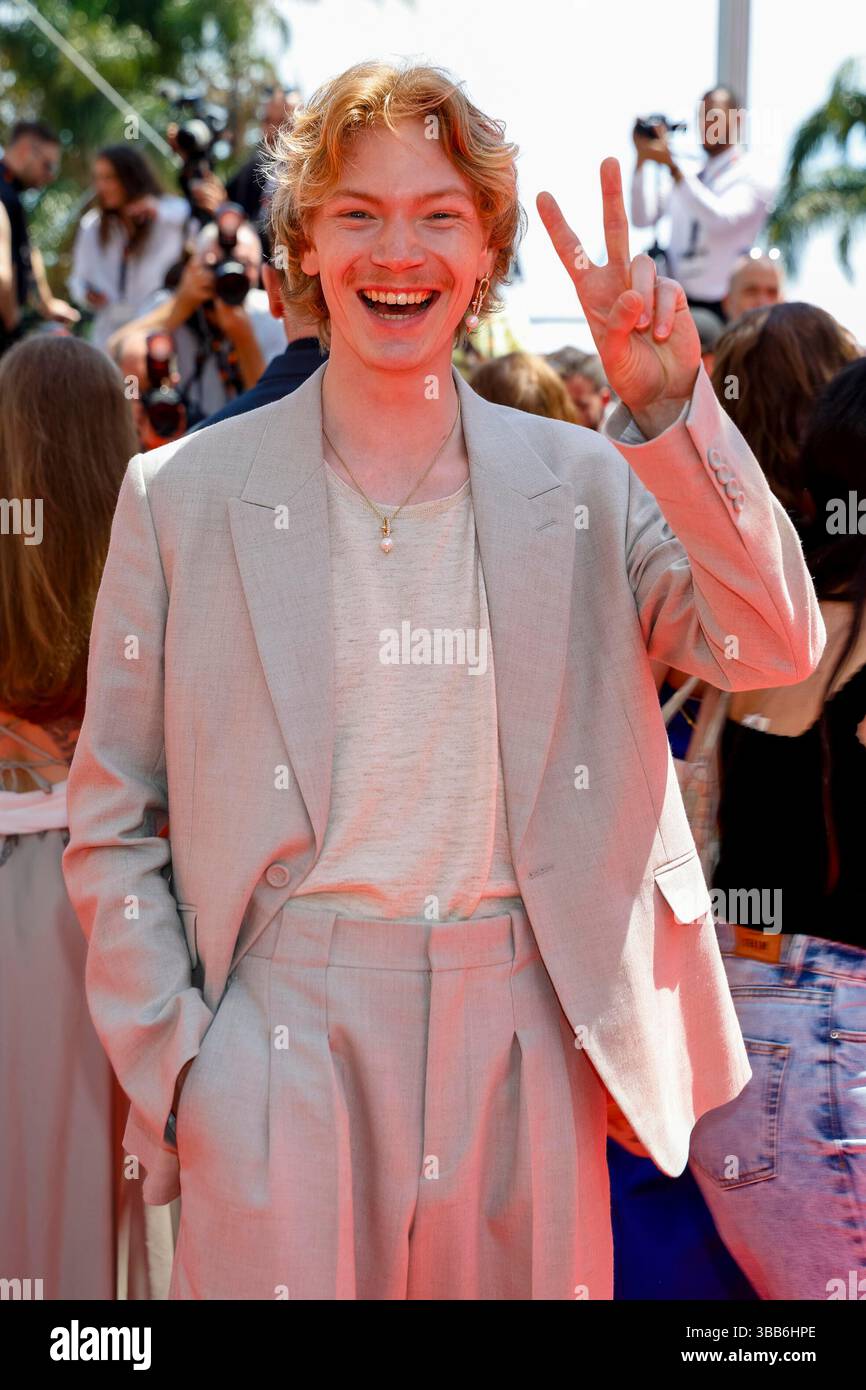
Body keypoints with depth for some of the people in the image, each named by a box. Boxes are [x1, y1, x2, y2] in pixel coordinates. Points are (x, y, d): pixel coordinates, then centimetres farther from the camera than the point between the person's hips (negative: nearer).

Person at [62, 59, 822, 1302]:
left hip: (526, 1040, 2)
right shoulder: (182, 496, 1)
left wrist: (669, 407, -16)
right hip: (283, 1045, -1)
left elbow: (775, 650, -8)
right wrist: (173, 1064, -4)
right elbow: (113, 825, 4)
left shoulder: (585, 485, 5)